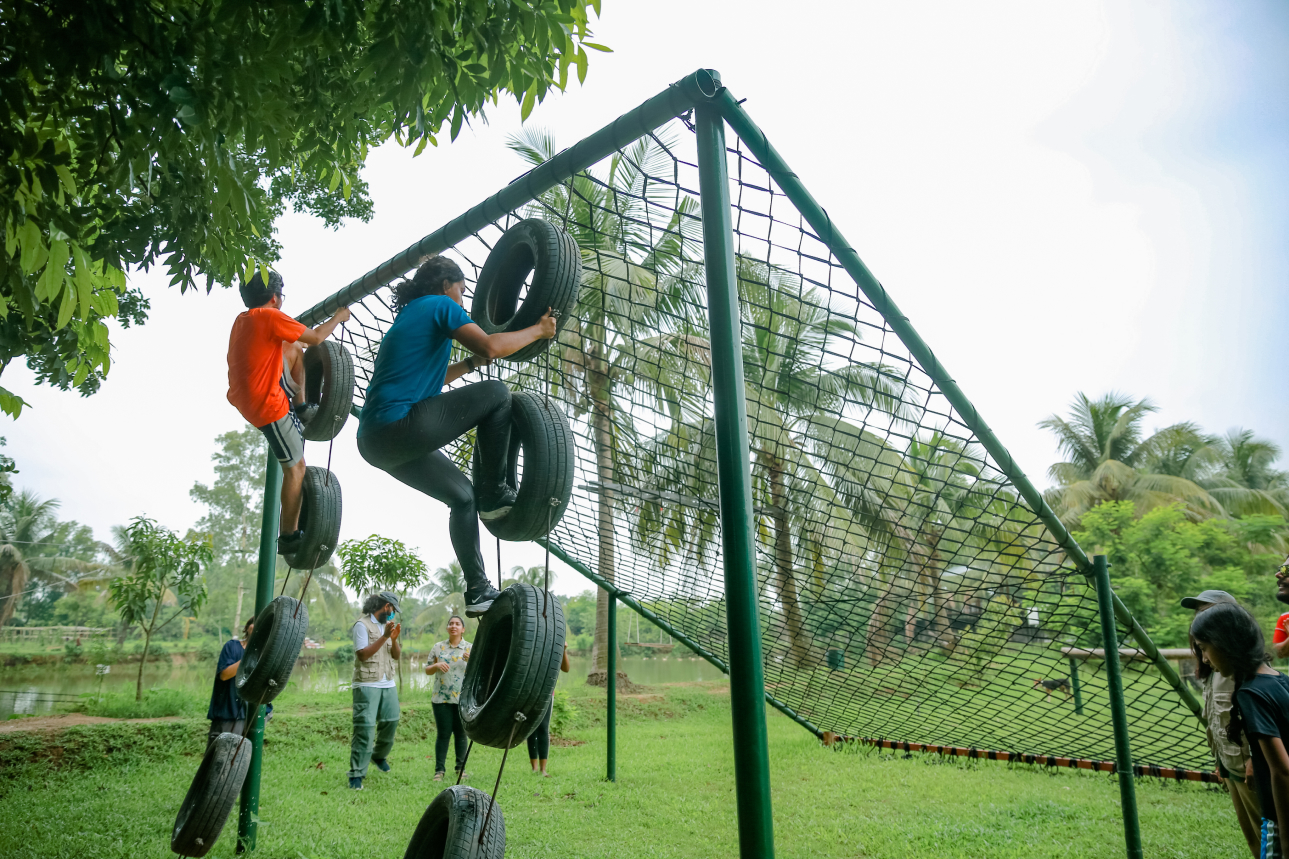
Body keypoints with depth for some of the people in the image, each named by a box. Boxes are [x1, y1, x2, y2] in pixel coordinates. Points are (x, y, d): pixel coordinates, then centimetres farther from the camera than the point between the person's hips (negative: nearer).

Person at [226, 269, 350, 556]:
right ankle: (288, 537, 3)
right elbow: (315, 338, -11)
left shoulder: (241, 320, 10)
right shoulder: (270, 316, -15)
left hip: (245, 397, 9)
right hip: (267, 405, -9)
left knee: (293, 351, 20)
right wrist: (338, 317, 4)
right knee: (295, 468, -1)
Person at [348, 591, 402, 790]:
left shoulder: (387, 626, 15)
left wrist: (394, 639, -7)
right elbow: (363, 654, -15)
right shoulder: (362, 625, -6)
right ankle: (357, 774, -4)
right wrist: (385, 636, -18)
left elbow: (397, 655, 13)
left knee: (391, 722, 10)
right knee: (365, 728, -9)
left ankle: (379, 755, 34)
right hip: (367, 685, -7)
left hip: (388, 684, 7)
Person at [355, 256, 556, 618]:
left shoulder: (409, 315, 28)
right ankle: (494, 494, 3)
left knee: (462, 496, 19)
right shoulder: (440, 305, 2)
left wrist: (472, 363, 39)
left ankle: (478, 591, 19)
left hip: (375, 441, 10)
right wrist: (538, 330, 1)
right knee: (497, 393, -1)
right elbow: (491, 346, -12)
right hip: (400, 427, -10)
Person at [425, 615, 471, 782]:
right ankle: (439, 770, 7)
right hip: (441, 699, 0)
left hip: (463, 699, 0)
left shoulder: (471, 648, 5)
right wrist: (437, 665, -10)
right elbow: (427, 670, 10)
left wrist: (471, 662, -18)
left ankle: (460, 768, 16)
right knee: (443, 734, 0)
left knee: (461, 733, 6)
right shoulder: (438, 647, 8)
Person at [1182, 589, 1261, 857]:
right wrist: (1221, 760, 18)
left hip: (1249, 765, -9)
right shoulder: (1211, 668, 13)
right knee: (1252, 835, 17)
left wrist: (1254, 758, -23)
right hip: (1230, 765, 9)